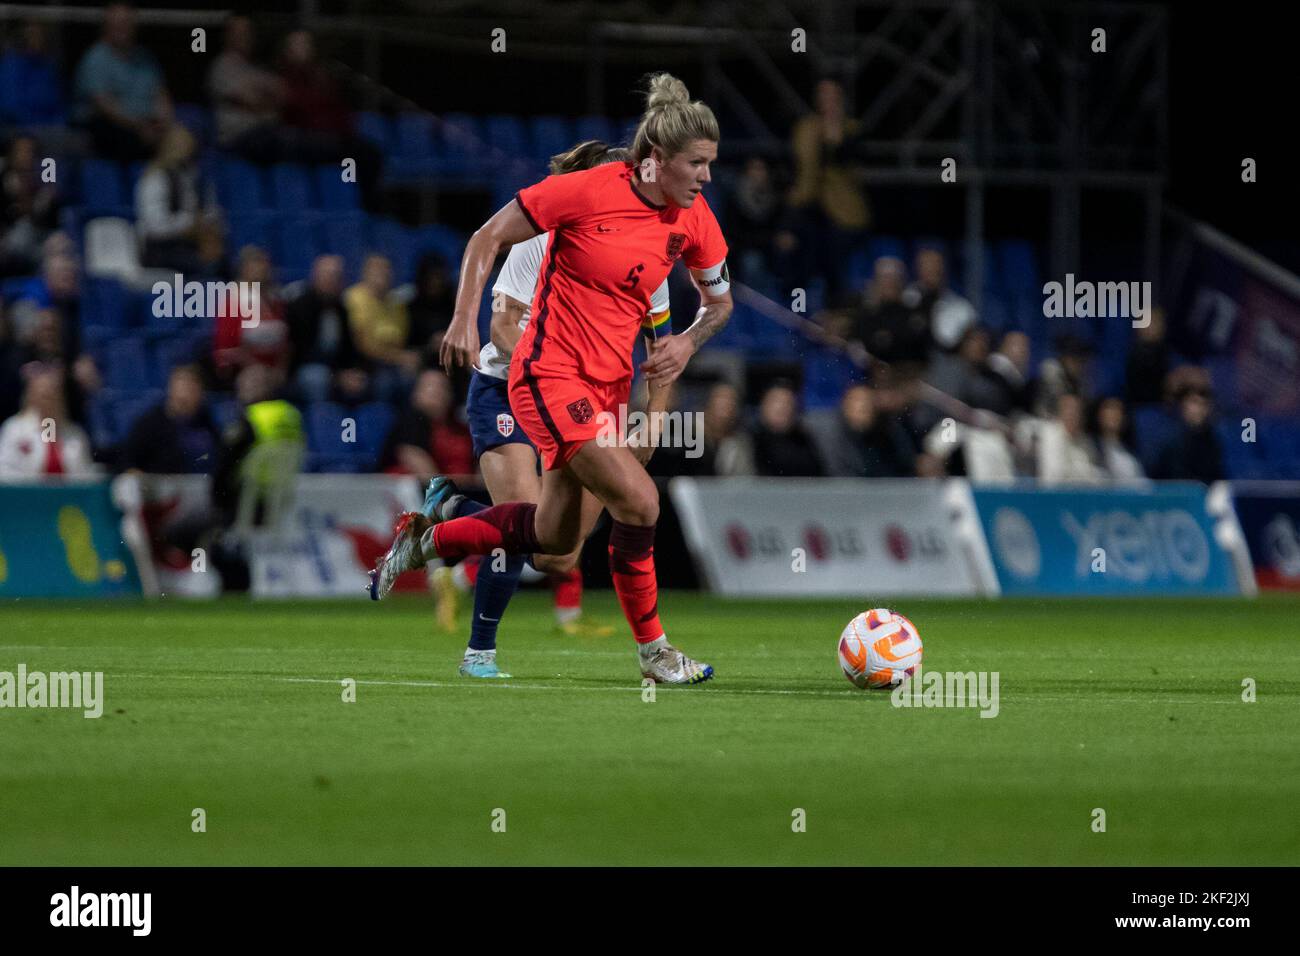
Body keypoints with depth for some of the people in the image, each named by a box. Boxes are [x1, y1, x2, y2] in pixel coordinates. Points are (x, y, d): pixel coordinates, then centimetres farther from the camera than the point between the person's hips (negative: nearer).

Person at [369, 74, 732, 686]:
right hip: (549, 376, -8)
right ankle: (652, 651, -4)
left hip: (608, 383, 8)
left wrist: (687, 343, -4)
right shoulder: (588, 192, -17)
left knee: (557, 537, 14)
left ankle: (428, 538, 36)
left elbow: (719, 302, 17)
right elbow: (488, 238, -7)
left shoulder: (694, 222, 0)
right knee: (638, 499, -19)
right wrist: (465, 320, -15)